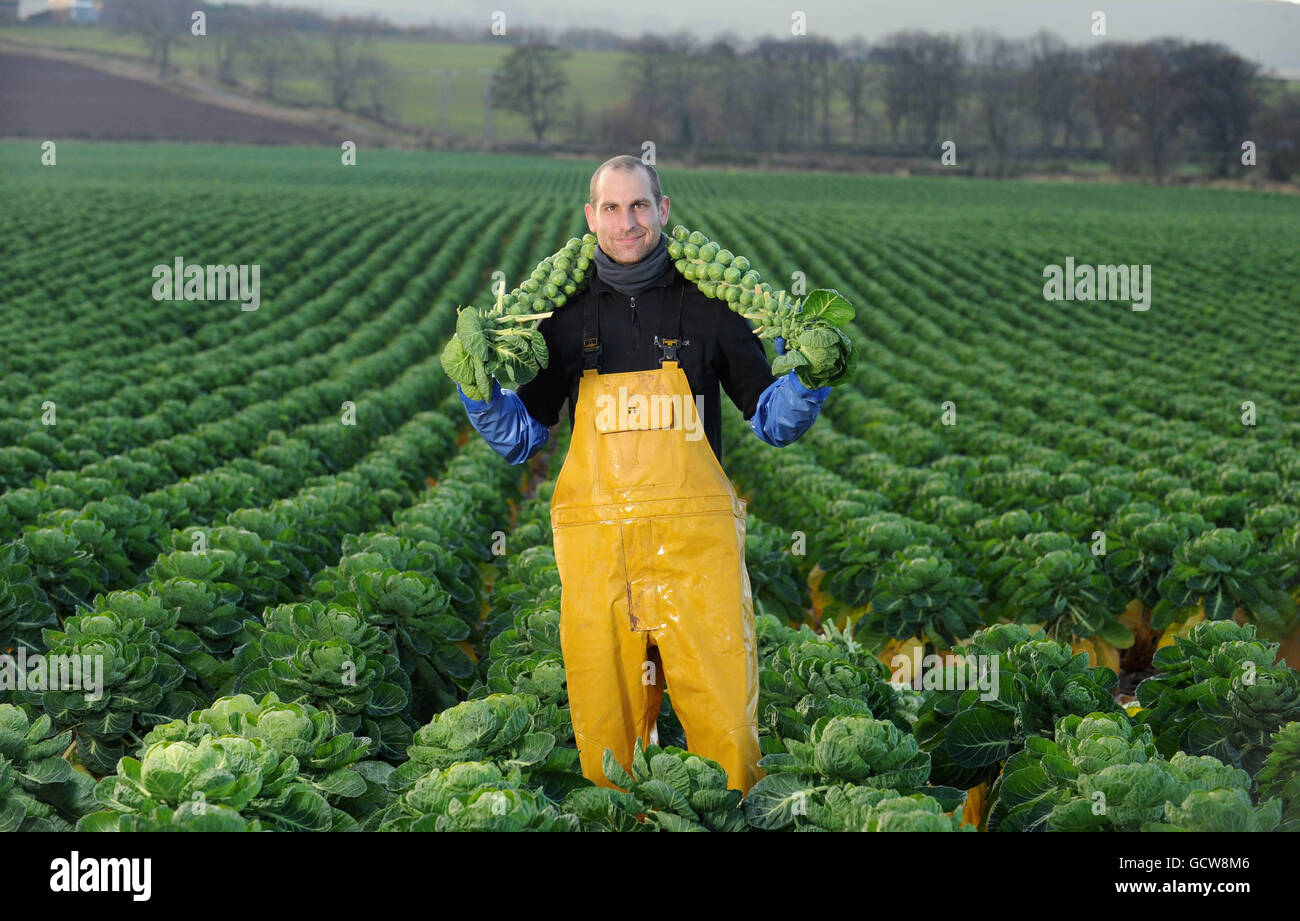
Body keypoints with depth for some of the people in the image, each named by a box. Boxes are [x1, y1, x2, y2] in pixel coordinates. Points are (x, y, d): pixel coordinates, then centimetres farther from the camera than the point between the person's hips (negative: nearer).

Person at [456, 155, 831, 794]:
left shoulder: (708, 306, 9)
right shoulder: (567, 316, 13)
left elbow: (775, 422, 13)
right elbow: (520, 438, 18)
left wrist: (812, 374, -5)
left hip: (696, 547, -1)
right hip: (596, 545, 1)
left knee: (726, 727, -8)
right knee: (604, 732, 0)